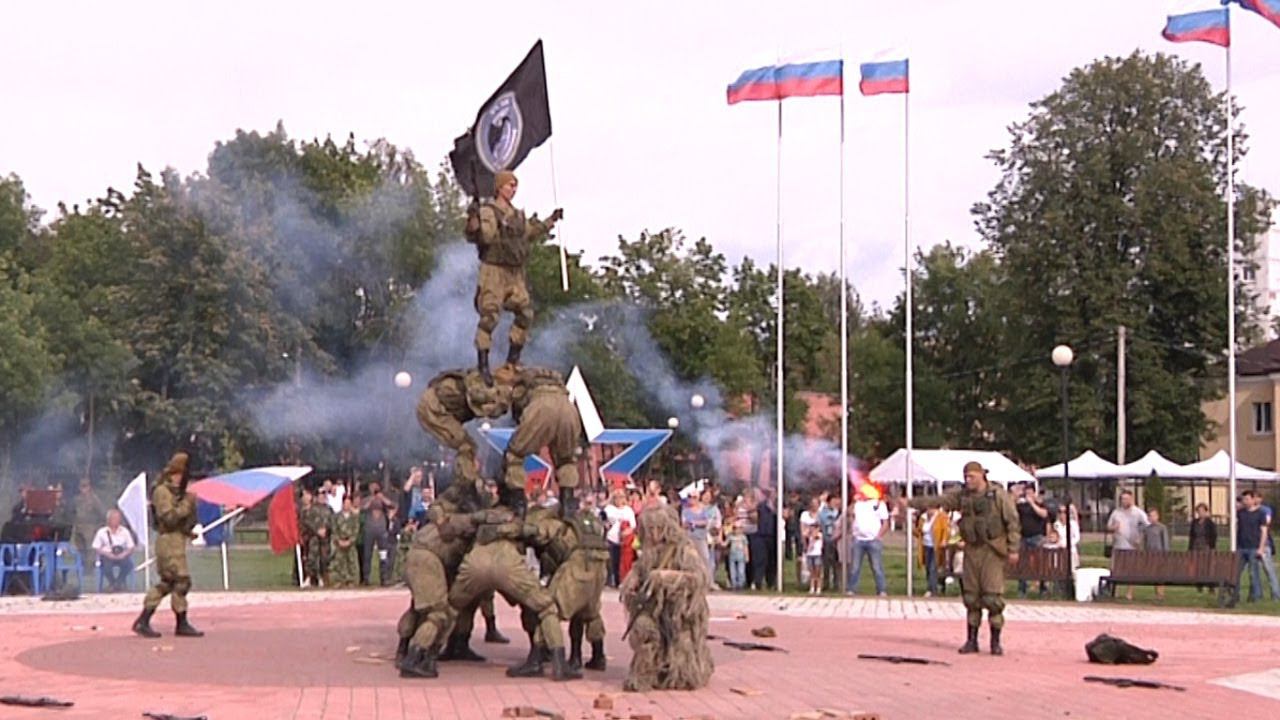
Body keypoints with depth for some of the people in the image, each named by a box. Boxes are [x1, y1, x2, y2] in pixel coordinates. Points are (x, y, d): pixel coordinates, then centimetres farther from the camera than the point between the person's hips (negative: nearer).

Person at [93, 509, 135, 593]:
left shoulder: (124, 531, 8)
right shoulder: (101, 532, 2)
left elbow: (131, 548, 6)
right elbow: (96, 549, 0)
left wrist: (123, 554, -14)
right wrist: (108, 554, -16)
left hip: (121, 556, 2)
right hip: (107, 556, -2)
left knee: (129, 563, -31)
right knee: (107, 564, -36)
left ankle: (119, 583, -8)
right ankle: (112, 583, -5)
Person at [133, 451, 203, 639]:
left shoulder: (178, 491, 17)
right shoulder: (162, 491, -11)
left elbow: (185, 517, 22)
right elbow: (169, 517, -21)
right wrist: (187, 503, -19)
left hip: (177, 540, 10)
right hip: (169, 541, -10)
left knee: (166, 583, 11)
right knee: (181, 580, -9)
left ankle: (143, 621, 14)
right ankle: (182, 625, -4)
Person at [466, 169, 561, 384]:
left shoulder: (517, 214, 15)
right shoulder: (487, 211, -9)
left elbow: (529, 232, 31)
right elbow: (482, 236, -22)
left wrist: (550, 221, 33)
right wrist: (473, 226, -42)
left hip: (515, 273, 8)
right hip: (494, 270, -8)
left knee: (525, 313, 7)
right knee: (489, 315, -12)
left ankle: (513, 358, 19)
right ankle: (482, 362, -9)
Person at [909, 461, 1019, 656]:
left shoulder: (998, 495, -5)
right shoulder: (962, 496, 9)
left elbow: (1013, 522, -5)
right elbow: (936, 501, 10)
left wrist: (1013, 549, -9)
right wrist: (911, 503, 4)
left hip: (992, 551, -5)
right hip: (972, 550, 5)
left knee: (993, 596, -9)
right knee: (971, 596, 7)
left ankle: (996, 642, 0)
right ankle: (972, 640, 14)